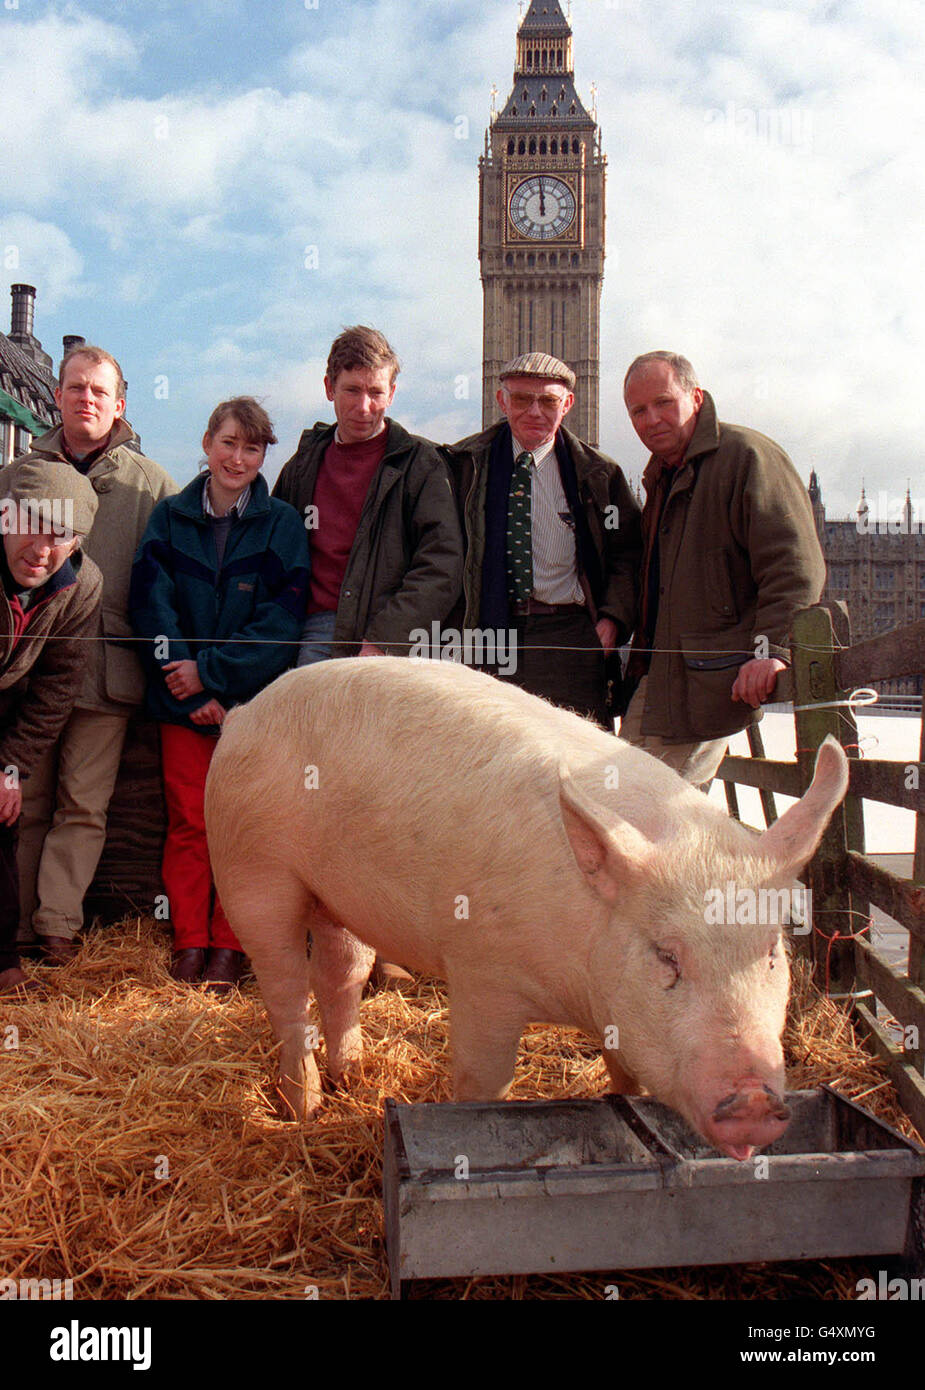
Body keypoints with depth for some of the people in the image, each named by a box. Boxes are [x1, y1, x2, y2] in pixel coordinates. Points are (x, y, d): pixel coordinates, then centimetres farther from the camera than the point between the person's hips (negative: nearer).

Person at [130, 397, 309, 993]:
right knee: (189, 822, 5)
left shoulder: (283, 524, 1)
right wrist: (189, 692, -11)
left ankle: (231, 946, 13)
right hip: (183, 702, 2)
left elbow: (283, 617, -7)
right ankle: (190, 943, 16)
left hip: (254, 701, -1)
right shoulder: (170, 518, 7)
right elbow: (150, 605, -1)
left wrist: (212, 670, -15)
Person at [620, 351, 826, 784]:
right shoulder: (661, 477, 20)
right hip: (655, 676, 9)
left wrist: (772, 650, -28)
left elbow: (794, 566, -17)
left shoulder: (746, 455, -8)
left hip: (714, 679, -9)